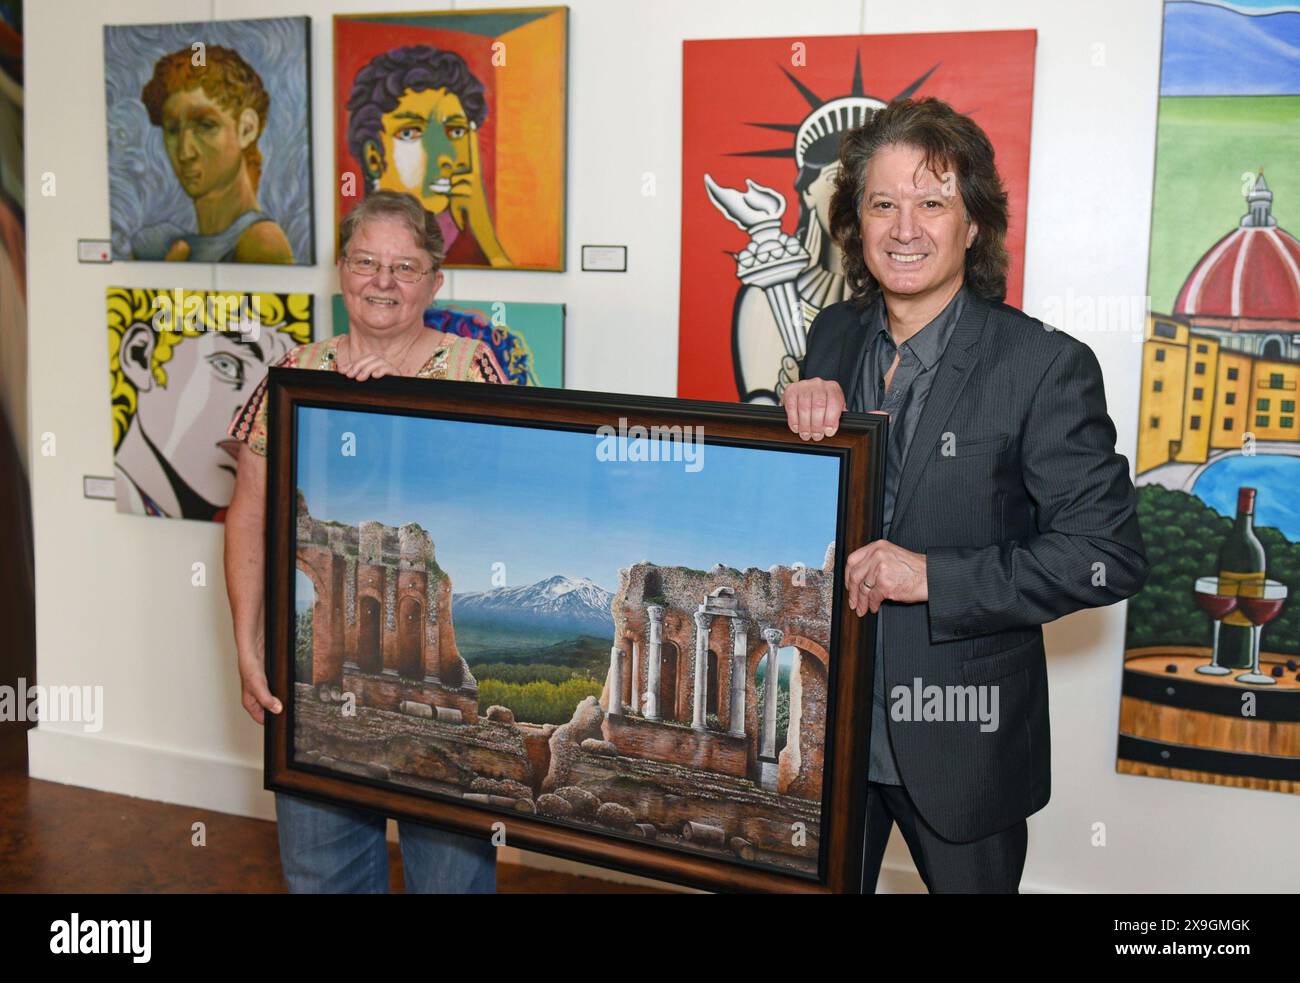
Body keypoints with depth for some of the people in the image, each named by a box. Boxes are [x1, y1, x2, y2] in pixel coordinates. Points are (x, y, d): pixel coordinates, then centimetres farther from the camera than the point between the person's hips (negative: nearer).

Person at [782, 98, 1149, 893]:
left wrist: (934, 575, -24)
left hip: (962, 740, -4)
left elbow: (1110, 554, -17)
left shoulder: (1046, 365, -15)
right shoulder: (835, 335, 2)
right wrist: (802, 411, -12)